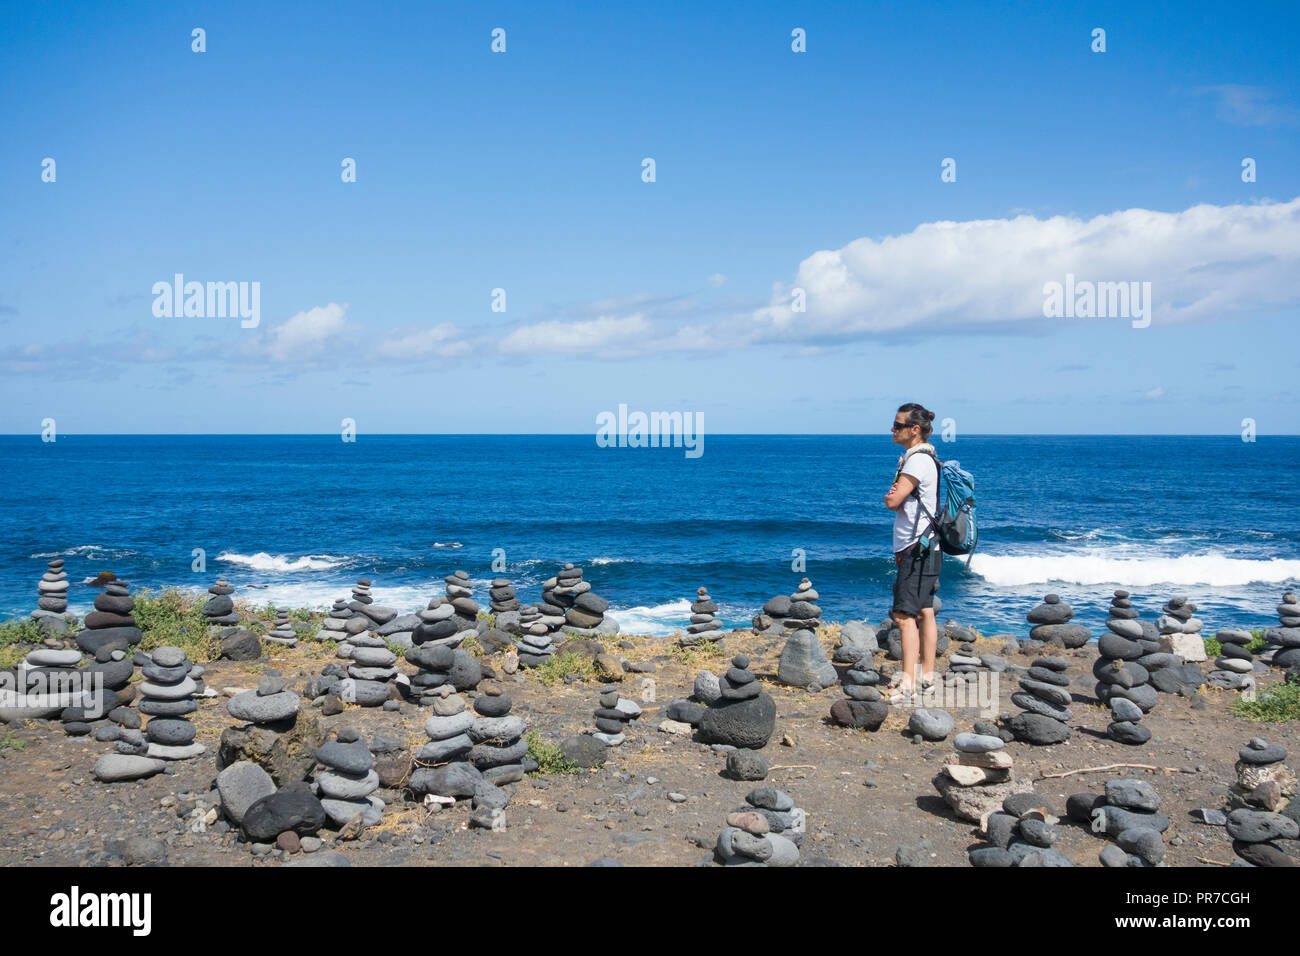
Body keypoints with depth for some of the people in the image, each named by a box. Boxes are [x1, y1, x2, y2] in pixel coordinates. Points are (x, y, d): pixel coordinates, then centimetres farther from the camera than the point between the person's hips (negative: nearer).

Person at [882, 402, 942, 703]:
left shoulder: (918, 460, -16)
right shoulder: (922, 458, 17)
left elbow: (892, 501, -17)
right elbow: (896, 502, 20)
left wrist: (890, 497, 2)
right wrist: (894, 496, 1)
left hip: (918, 548, -11)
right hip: (920, 548, 11)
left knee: (905, 614, -13)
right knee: (924, 612, 13)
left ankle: (908, 683, -14)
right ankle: (927, 674, 19)